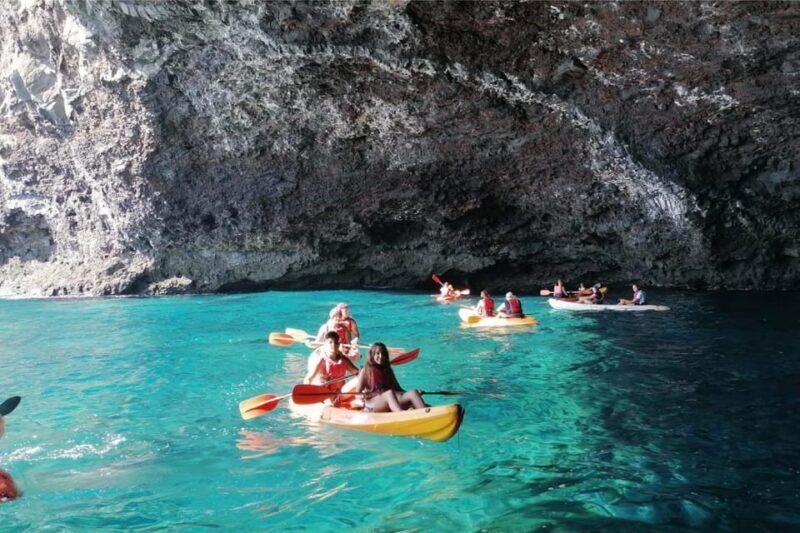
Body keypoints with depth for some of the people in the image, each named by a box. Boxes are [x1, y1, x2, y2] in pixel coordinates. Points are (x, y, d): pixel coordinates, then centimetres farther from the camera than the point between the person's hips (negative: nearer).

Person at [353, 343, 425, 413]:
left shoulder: (388, 371, 21)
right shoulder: (365, 371, 7)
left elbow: (398, 389, 18)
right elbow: (358, 393, 1)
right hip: (372, 404, -5)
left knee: (413, 392, -20)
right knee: (390, 393, -37)